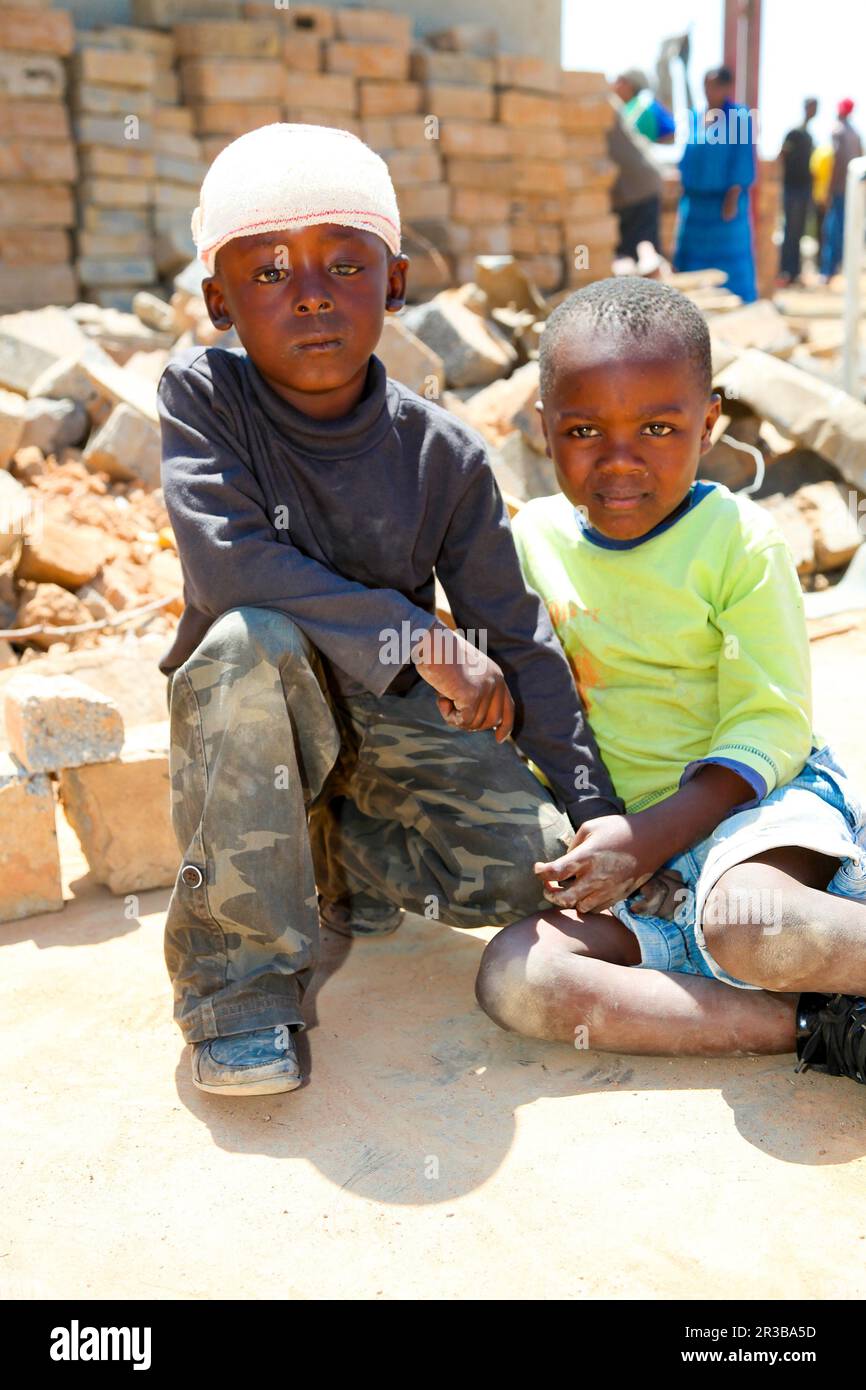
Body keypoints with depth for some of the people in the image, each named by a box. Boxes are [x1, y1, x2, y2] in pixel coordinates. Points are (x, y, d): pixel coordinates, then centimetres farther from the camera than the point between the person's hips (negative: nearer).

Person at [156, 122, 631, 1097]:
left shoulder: (444, 455, -9)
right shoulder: (201, 397, -12)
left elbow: (516, 639, -5)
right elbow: (226, 560, -27)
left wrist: (600, 816, -7)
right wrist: (416, 637, -31)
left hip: (398, 716, 2)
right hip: (251, 718, -1)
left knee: (536, 865, -19)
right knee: (246, 641, -36)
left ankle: (333, 859, 10)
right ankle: (239, 976, -23)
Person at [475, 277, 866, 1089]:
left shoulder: (738, 539, -8)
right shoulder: (535, 536, 5)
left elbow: (771, 725, -12)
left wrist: (648, 837, -23)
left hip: (754, 800, -5)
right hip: (626, 839, 6)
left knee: (745, 923, -40)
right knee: (512, 975, -22)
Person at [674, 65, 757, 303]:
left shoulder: (740, 116, -5)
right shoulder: (696, 117, 12)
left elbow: (743, 159, -9)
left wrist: (734, 196, -17)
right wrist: (684, 197, 10)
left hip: (722, 201, -6)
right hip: (695, 201, 6)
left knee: (728, 261, -3)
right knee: (693, 260, 7)